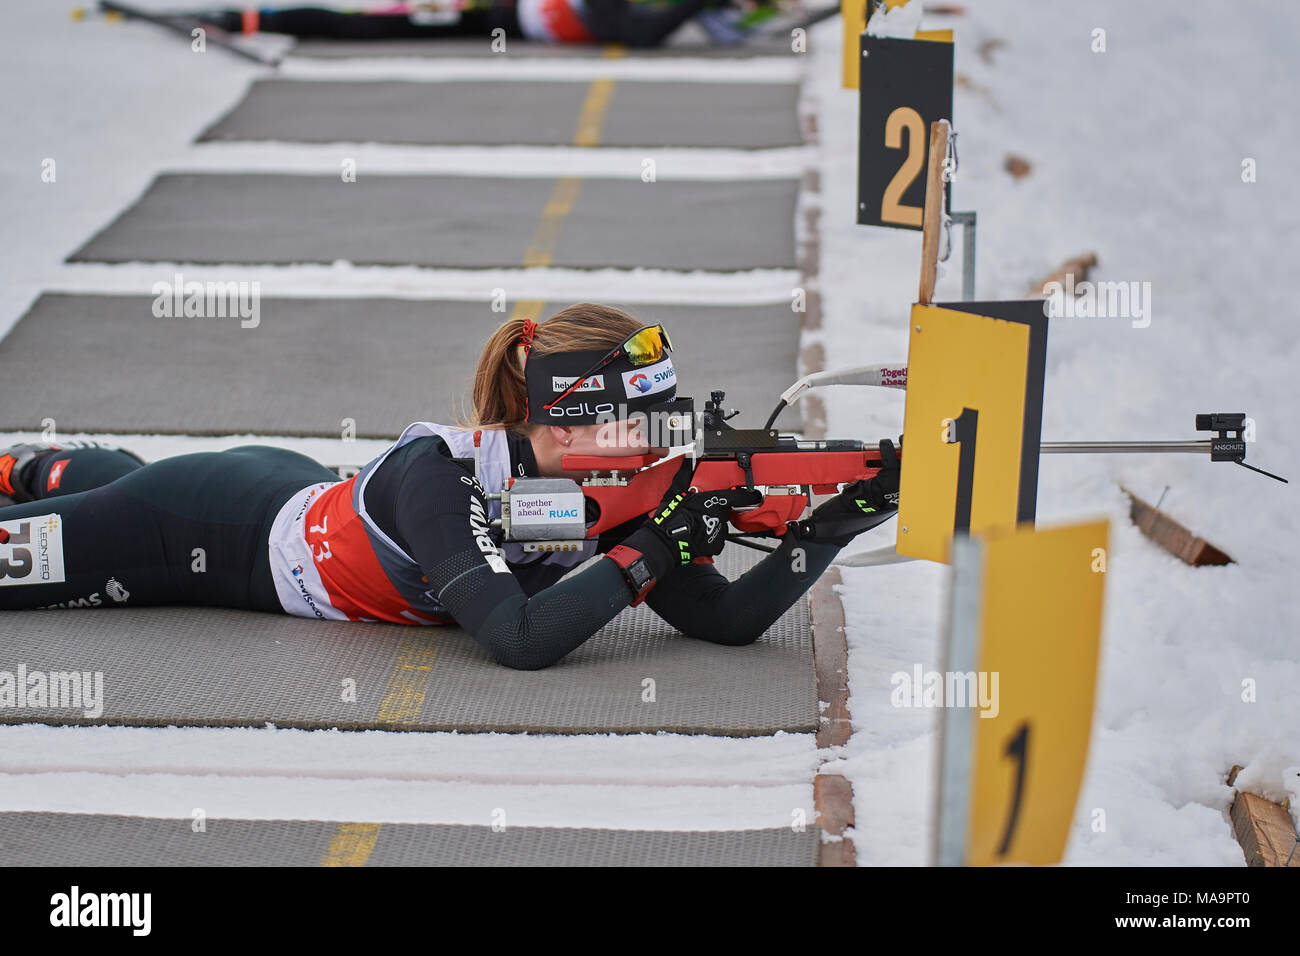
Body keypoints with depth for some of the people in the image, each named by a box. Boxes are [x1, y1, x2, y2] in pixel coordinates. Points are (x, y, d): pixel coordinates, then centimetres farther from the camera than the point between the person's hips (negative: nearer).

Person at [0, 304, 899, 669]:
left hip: (303, 494, 7)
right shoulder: (441, 474, -41)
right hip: (222, 522, -7)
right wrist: (649, 551, -44)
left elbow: (729, 619, -22)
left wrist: (835, 523, -35)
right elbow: (518, 640, -50)